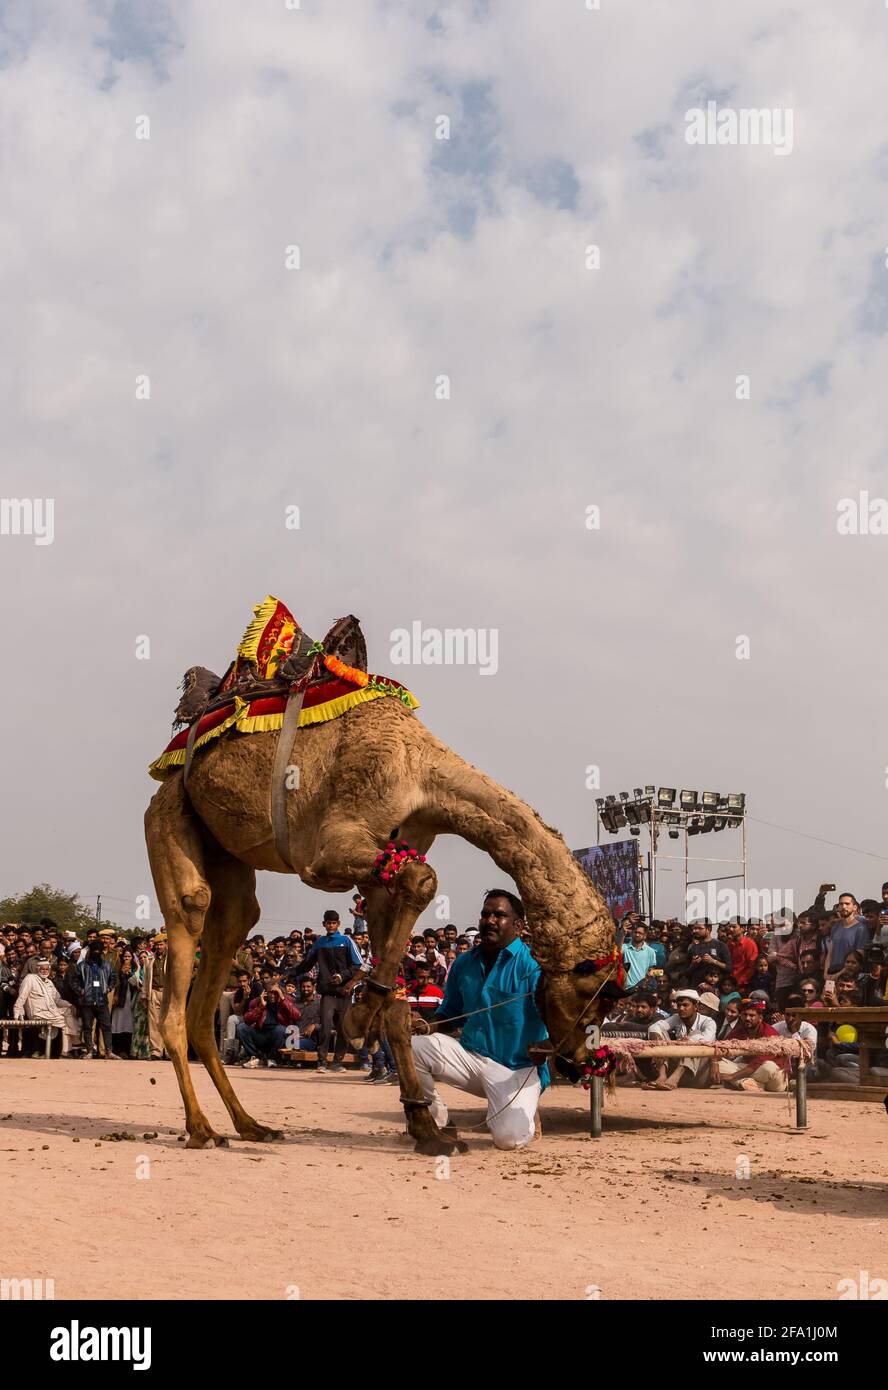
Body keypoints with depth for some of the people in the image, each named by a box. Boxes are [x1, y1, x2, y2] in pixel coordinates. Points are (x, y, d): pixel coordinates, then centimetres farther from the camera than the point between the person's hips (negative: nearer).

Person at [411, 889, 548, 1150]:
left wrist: (546, 1046, -39)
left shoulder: (532, 965, -9)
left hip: (517, 1069, -5)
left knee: (510, 1138, -28)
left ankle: (522, 1113, 11)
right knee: (412, 1046, -18)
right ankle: (433, 1117, 6)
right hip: (470, 1057, 5)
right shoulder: (464, 963, 10)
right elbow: (450, 1015, 19)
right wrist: (428, 1027, -4)